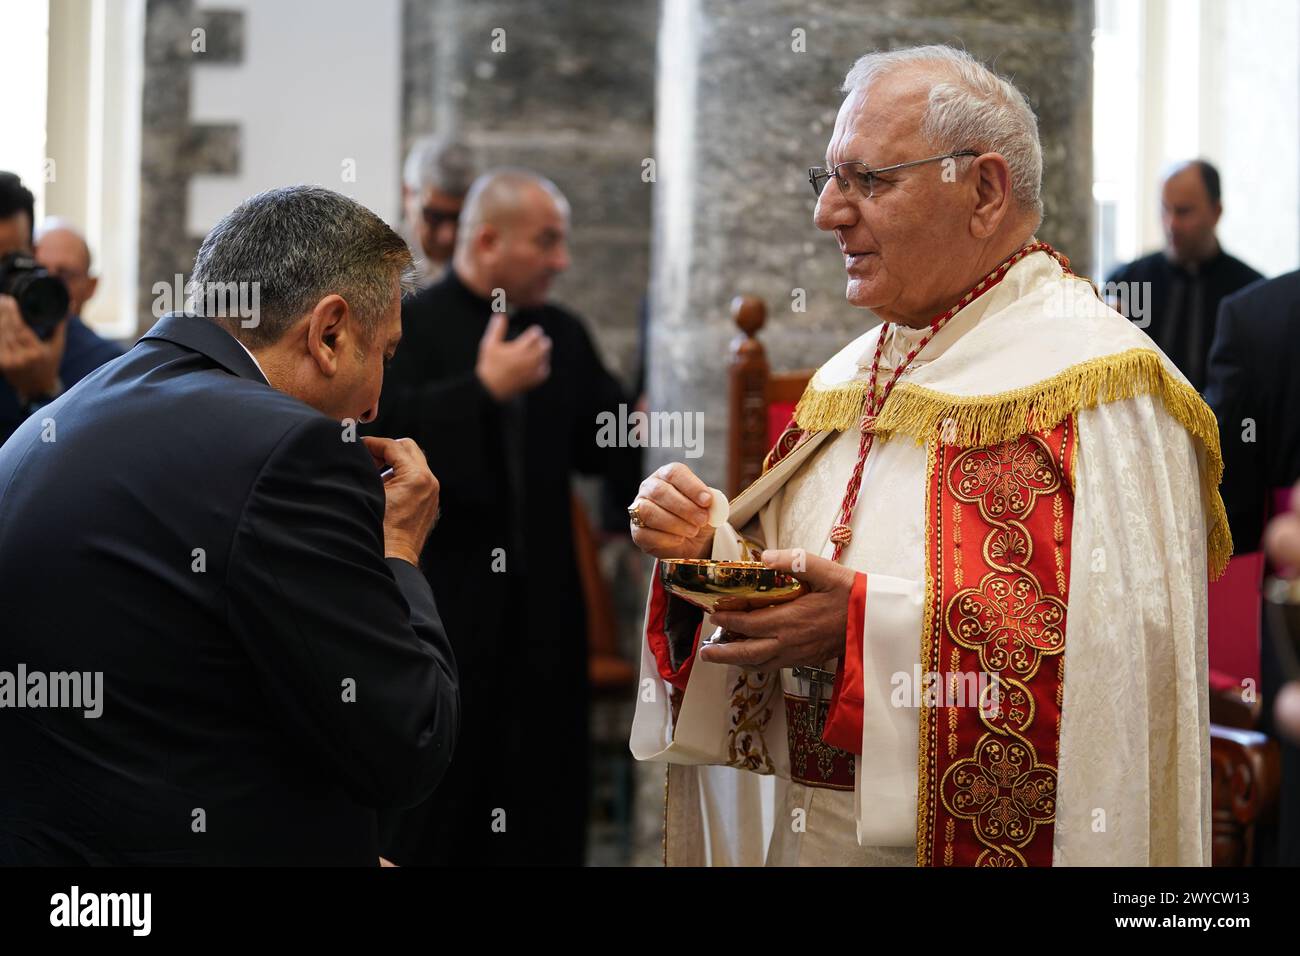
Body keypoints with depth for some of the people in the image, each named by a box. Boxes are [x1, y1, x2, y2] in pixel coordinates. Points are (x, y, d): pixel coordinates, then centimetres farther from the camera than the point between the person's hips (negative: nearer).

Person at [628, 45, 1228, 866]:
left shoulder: (1091, 384, -14)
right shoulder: (854, 374, 10)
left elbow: (1127, 646, -25)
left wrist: (867, 627, -27)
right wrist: (710, 550, -6)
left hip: (972, 843, -7)